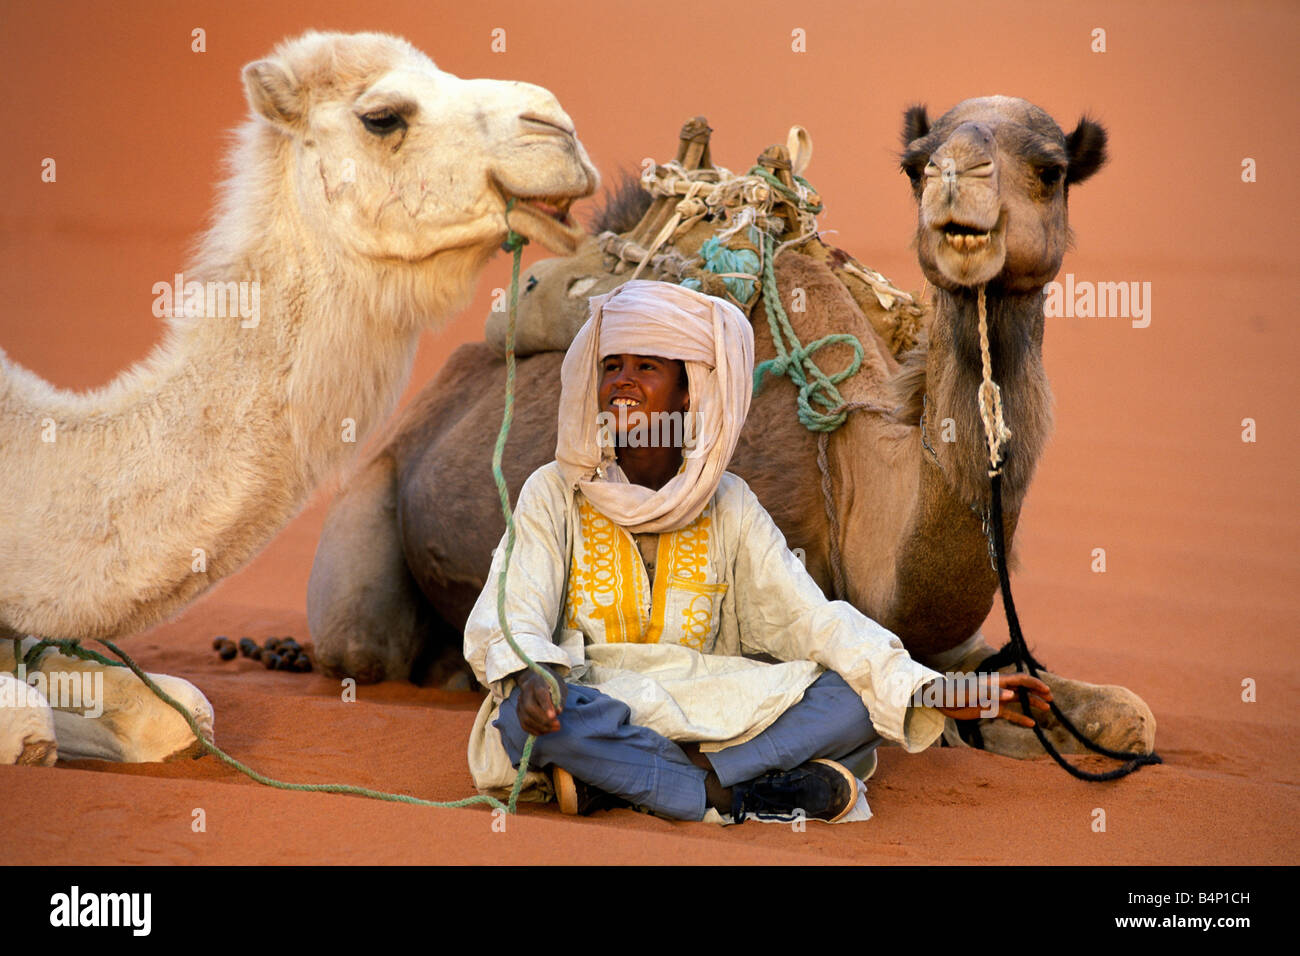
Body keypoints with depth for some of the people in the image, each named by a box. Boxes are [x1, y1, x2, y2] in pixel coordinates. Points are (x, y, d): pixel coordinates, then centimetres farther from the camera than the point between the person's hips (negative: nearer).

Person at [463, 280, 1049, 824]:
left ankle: (614, 786, -26)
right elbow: (512, 611, -12)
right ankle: (736, 796, -25)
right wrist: (528, 673, -37)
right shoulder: (555, 494, -1)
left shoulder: (728, 506, 6)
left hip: (708, 719, 3)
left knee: (863, 698, -17)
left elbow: (810, 618, 0)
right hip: (592, 707, -3)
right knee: (523, 713, -37)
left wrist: (936, 692, -12)